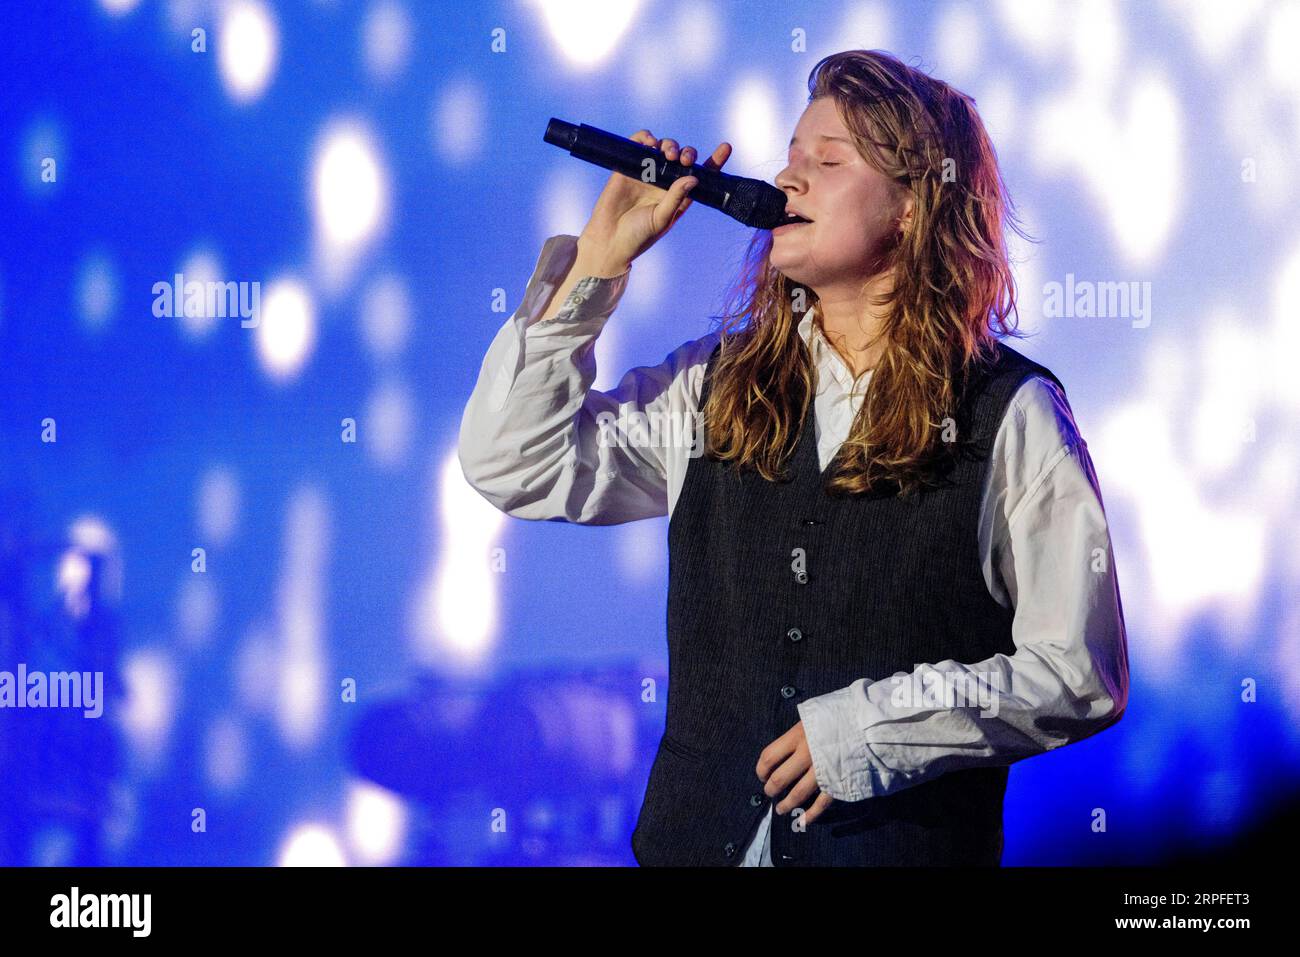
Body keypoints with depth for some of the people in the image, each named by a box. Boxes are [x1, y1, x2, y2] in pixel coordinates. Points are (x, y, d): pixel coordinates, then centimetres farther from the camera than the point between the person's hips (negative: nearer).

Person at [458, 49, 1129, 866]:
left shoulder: (1011, 415, -7)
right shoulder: (720, 388, 6)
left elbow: (1080, 676, -9)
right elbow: (513, 465, 3)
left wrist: (874, 727, -18)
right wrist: (602, 255, 0)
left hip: (905, 842, -4)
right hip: (701, 835, 4)